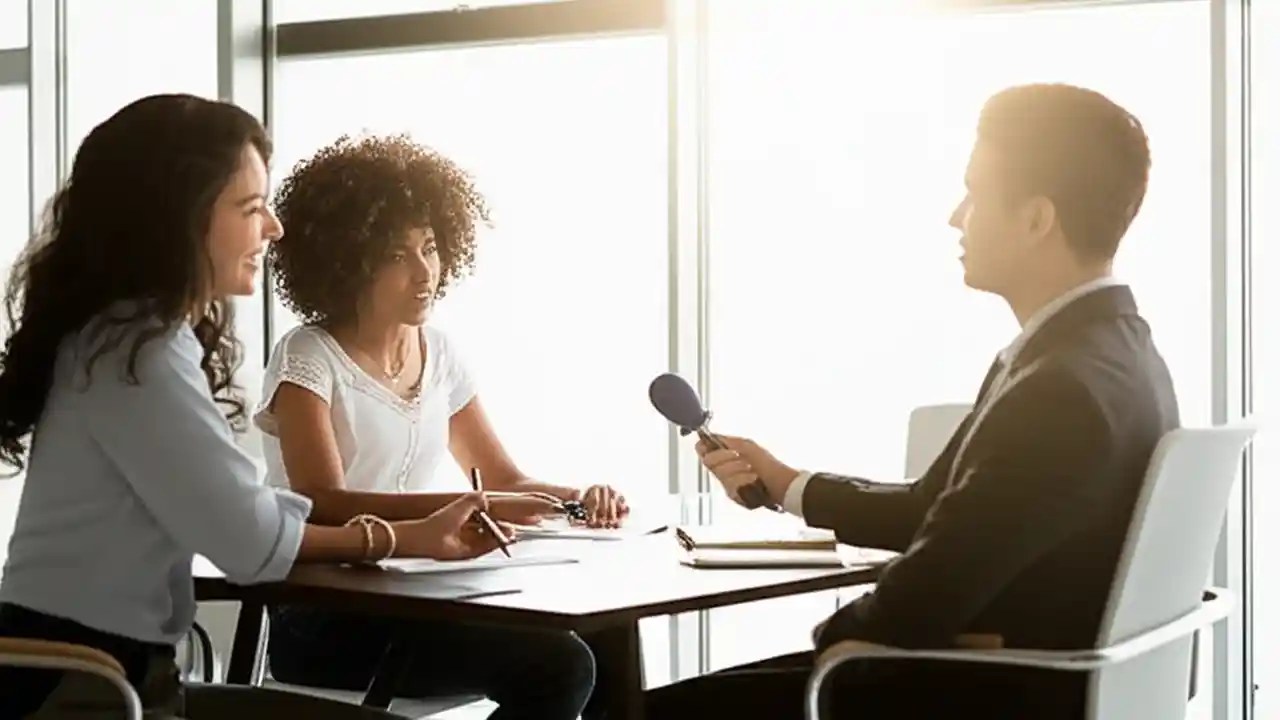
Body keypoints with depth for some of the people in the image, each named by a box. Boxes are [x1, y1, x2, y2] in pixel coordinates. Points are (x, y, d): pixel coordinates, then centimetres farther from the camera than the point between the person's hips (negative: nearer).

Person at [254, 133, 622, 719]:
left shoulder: (439, 353, 12)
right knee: (554, 665, -25)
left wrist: (579, 497, -8)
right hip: (325, 624, -6)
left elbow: (506, 481, 16)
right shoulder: (307, 360, -8)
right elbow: (325, 506, -21)